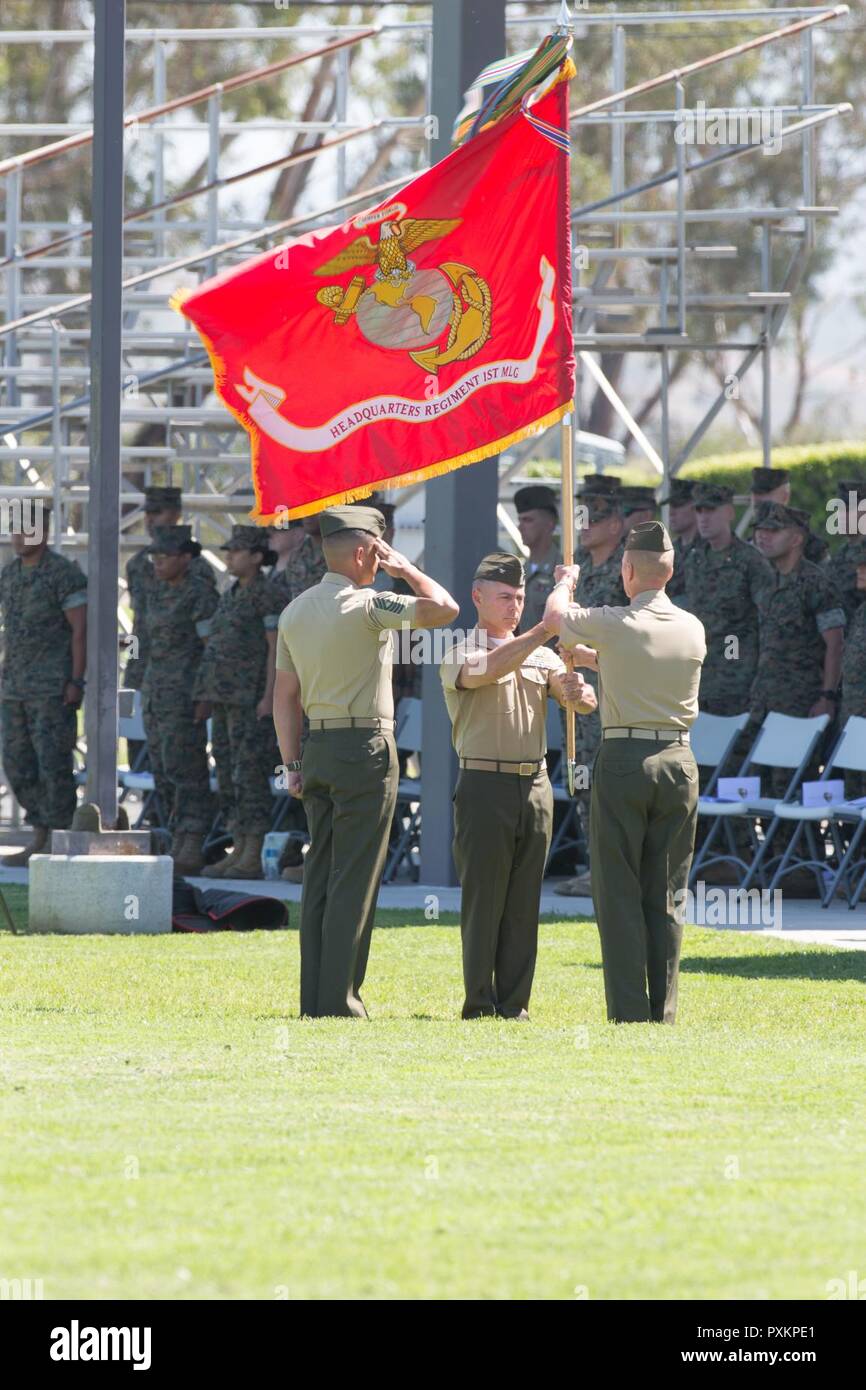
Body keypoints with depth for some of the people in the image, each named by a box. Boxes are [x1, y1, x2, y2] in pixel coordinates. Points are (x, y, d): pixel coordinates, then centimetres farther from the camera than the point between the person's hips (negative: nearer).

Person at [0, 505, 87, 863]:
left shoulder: (65, 573, -10)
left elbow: (80, 629, -12)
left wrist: (76, 682, -18)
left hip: (53, 686, -8)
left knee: (53, 764, -9)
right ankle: (39, 842, 14)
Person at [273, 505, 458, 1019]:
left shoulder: (295, 611, 12)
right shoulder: (366, 605, -12)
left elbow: (286, 694, 13)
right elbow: (445, 609, -15)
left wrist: (293, 763, 14)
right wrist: (406, 569, 0)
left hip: (317, 747, 7)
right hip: (366, 747, -7)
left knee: (320, 877, 8)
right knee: (354, 881, -6)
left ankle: (314, 999, 8)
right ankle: (340, 999, -8)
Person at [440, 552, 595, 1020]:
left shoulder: (541, 656, 16)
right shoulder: (459, 656, 1)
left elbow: (584, 701, 4)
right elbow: (488, 669, -23)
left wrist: (579, 690, -22)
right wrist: (546, 629, -30)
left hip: (534, 786, 5)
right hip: (485, 786, -5)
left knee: (524, 904, 4)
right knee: (483, 899, -5)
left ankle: (515, 1004, 7)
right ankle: (479, 1005, -2)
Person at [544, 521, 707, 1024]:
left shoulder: (613, 625, -10)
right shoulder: (693, 629, 2)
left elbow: (555, 615, 10)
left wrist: (566, 581, 32)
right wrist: (593, 658, 35)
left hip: (623, 760, -4)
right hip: (679, 761, 4)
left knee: (621, 893, 0)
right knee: (668, 896, 8)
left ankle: (630, 1012, -5)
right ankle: (664, 1011, 7)